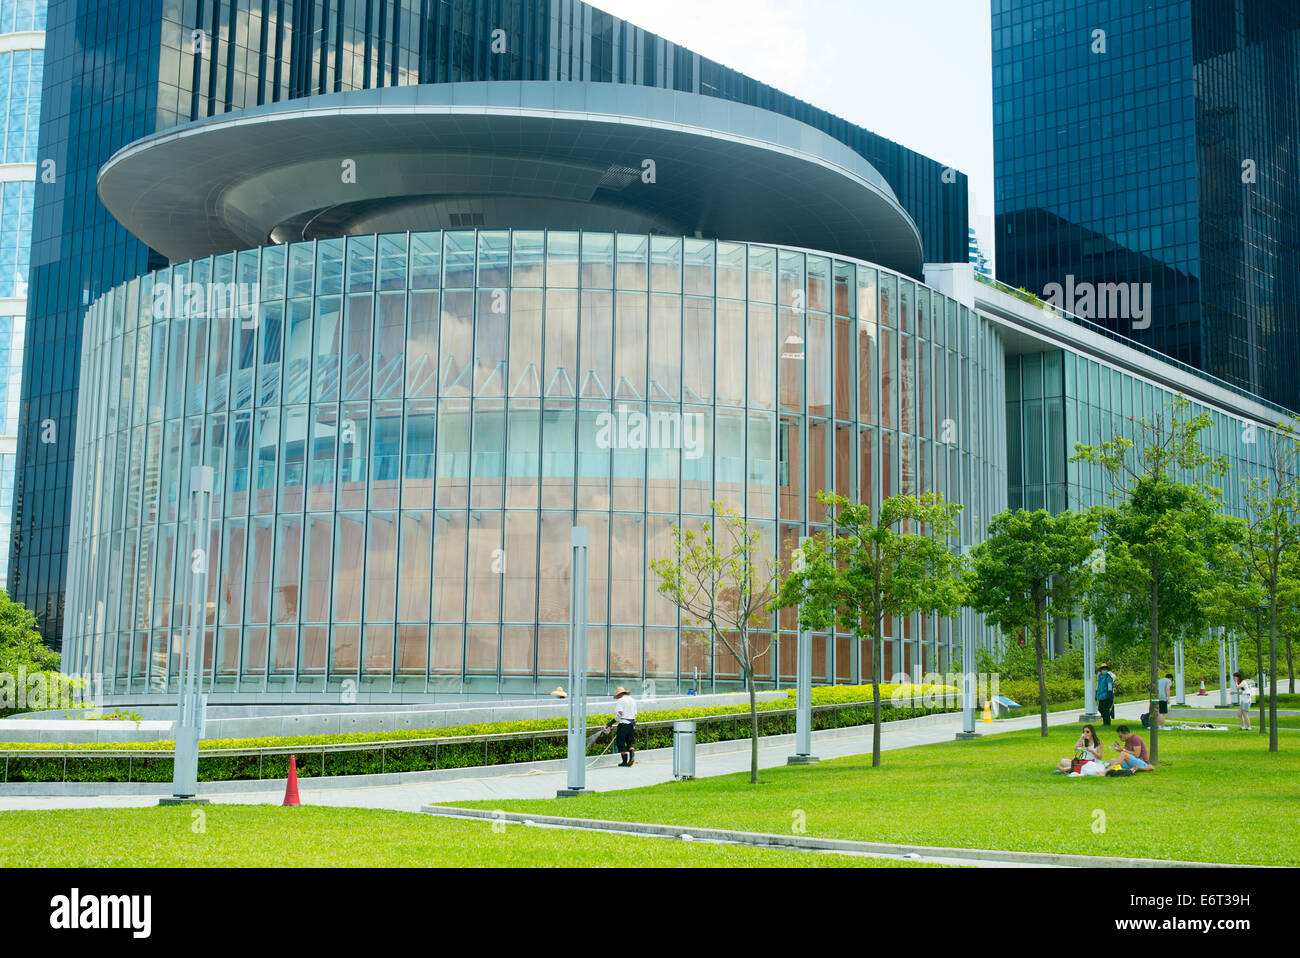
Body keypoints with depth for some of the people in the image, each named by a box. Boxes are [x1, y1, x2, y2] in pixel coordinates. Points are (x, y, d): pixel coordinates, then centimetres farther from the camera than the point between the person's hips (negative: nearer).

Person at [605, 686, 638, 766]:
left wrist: (610, 723, -14)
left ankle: (625, 761, 2)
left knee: (620, 742, 3)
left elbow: (619, 714, -16)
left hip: (624, 724, -7)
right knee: (629, 742, 16)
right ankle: (632, 755, -9)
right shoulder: (633, 700, 17)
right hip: (632, 724, 7)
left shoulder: (620, 701, -5)